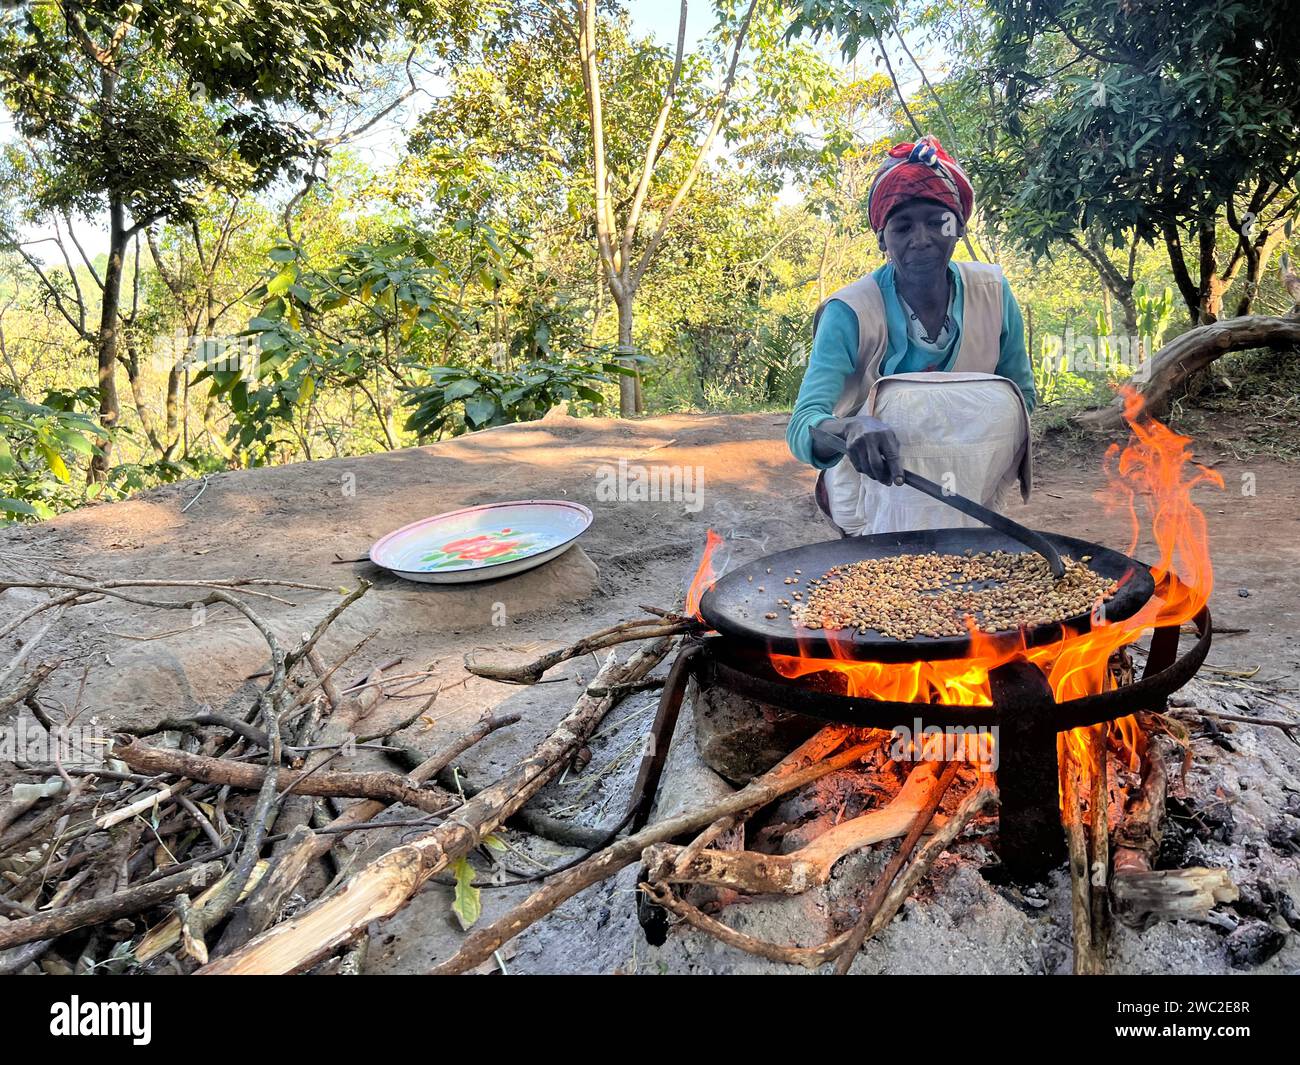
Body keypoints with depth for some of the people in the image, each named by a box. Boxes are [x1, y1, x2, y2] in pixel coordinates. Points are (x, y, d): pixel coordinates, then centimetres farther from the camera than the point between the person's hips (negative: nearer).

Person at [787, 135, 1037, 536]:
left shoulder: (992, 292, -5)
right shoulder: (851, 313, -18)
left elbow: (1022, 395, 5)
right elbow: (803, 427, -29)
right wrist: (851, 430, -53)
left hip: (971, 485, 4)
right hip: (874, 489, -3)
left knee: (999, 400, -25)